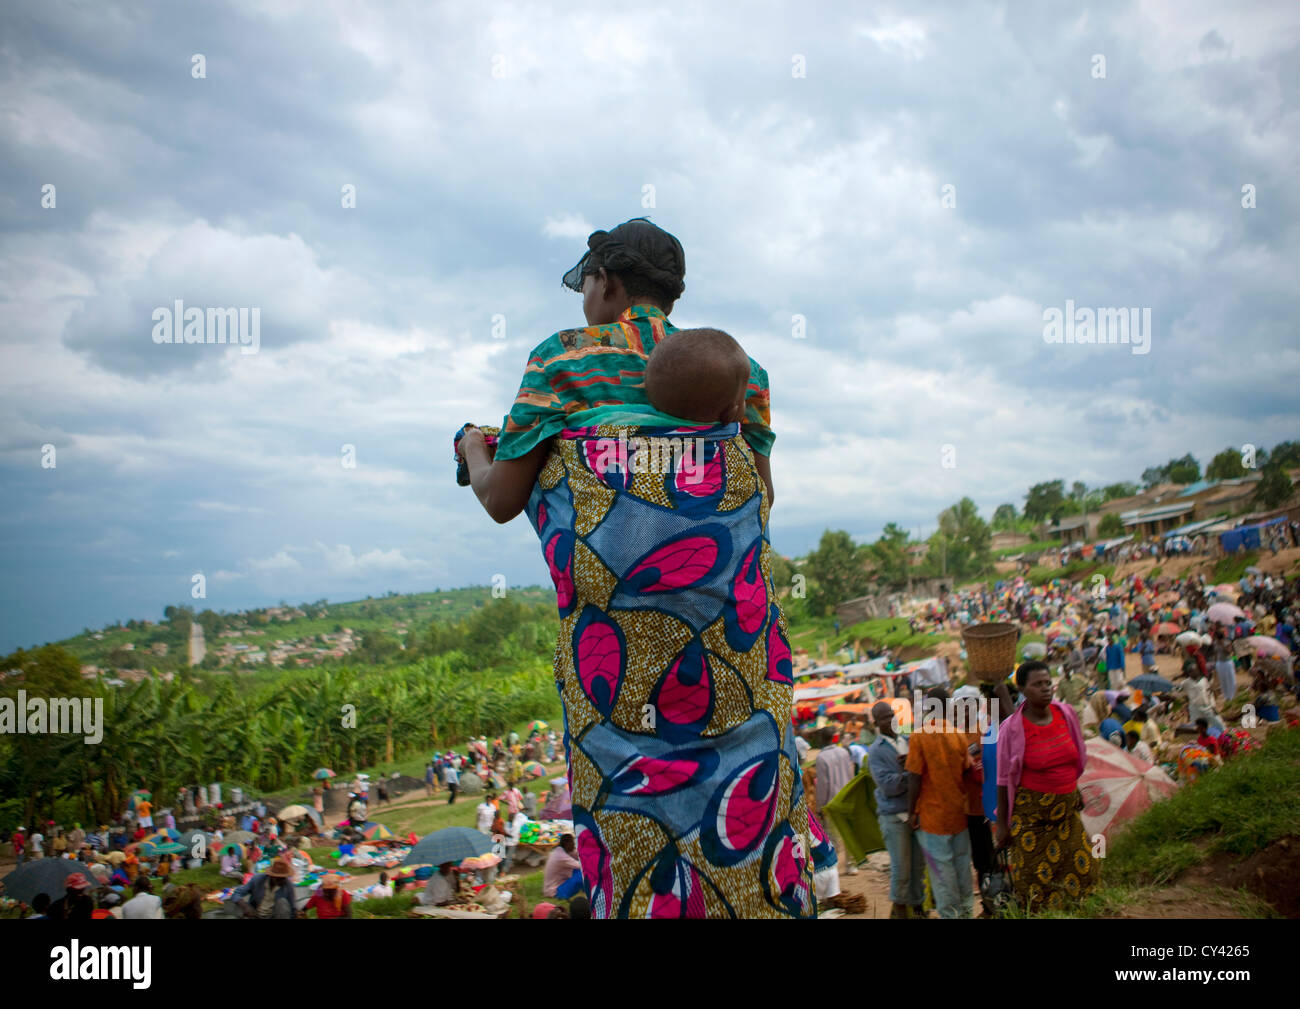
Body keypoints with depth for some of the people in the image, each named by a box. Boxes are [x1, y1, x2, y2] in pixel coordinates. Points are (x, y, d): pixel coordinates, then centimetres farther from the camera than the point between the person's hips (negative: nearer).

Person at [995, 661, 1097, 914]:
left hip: (1066, 810, 5)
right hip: (1030, 811, -5)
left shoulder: (1066, 714, 0)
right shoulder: (1012, 728, -13)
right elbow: (1005, 779, -9)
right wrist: (1002, 824, -7)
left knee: (1083, 869, 8)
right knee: (1033, 879, 3)